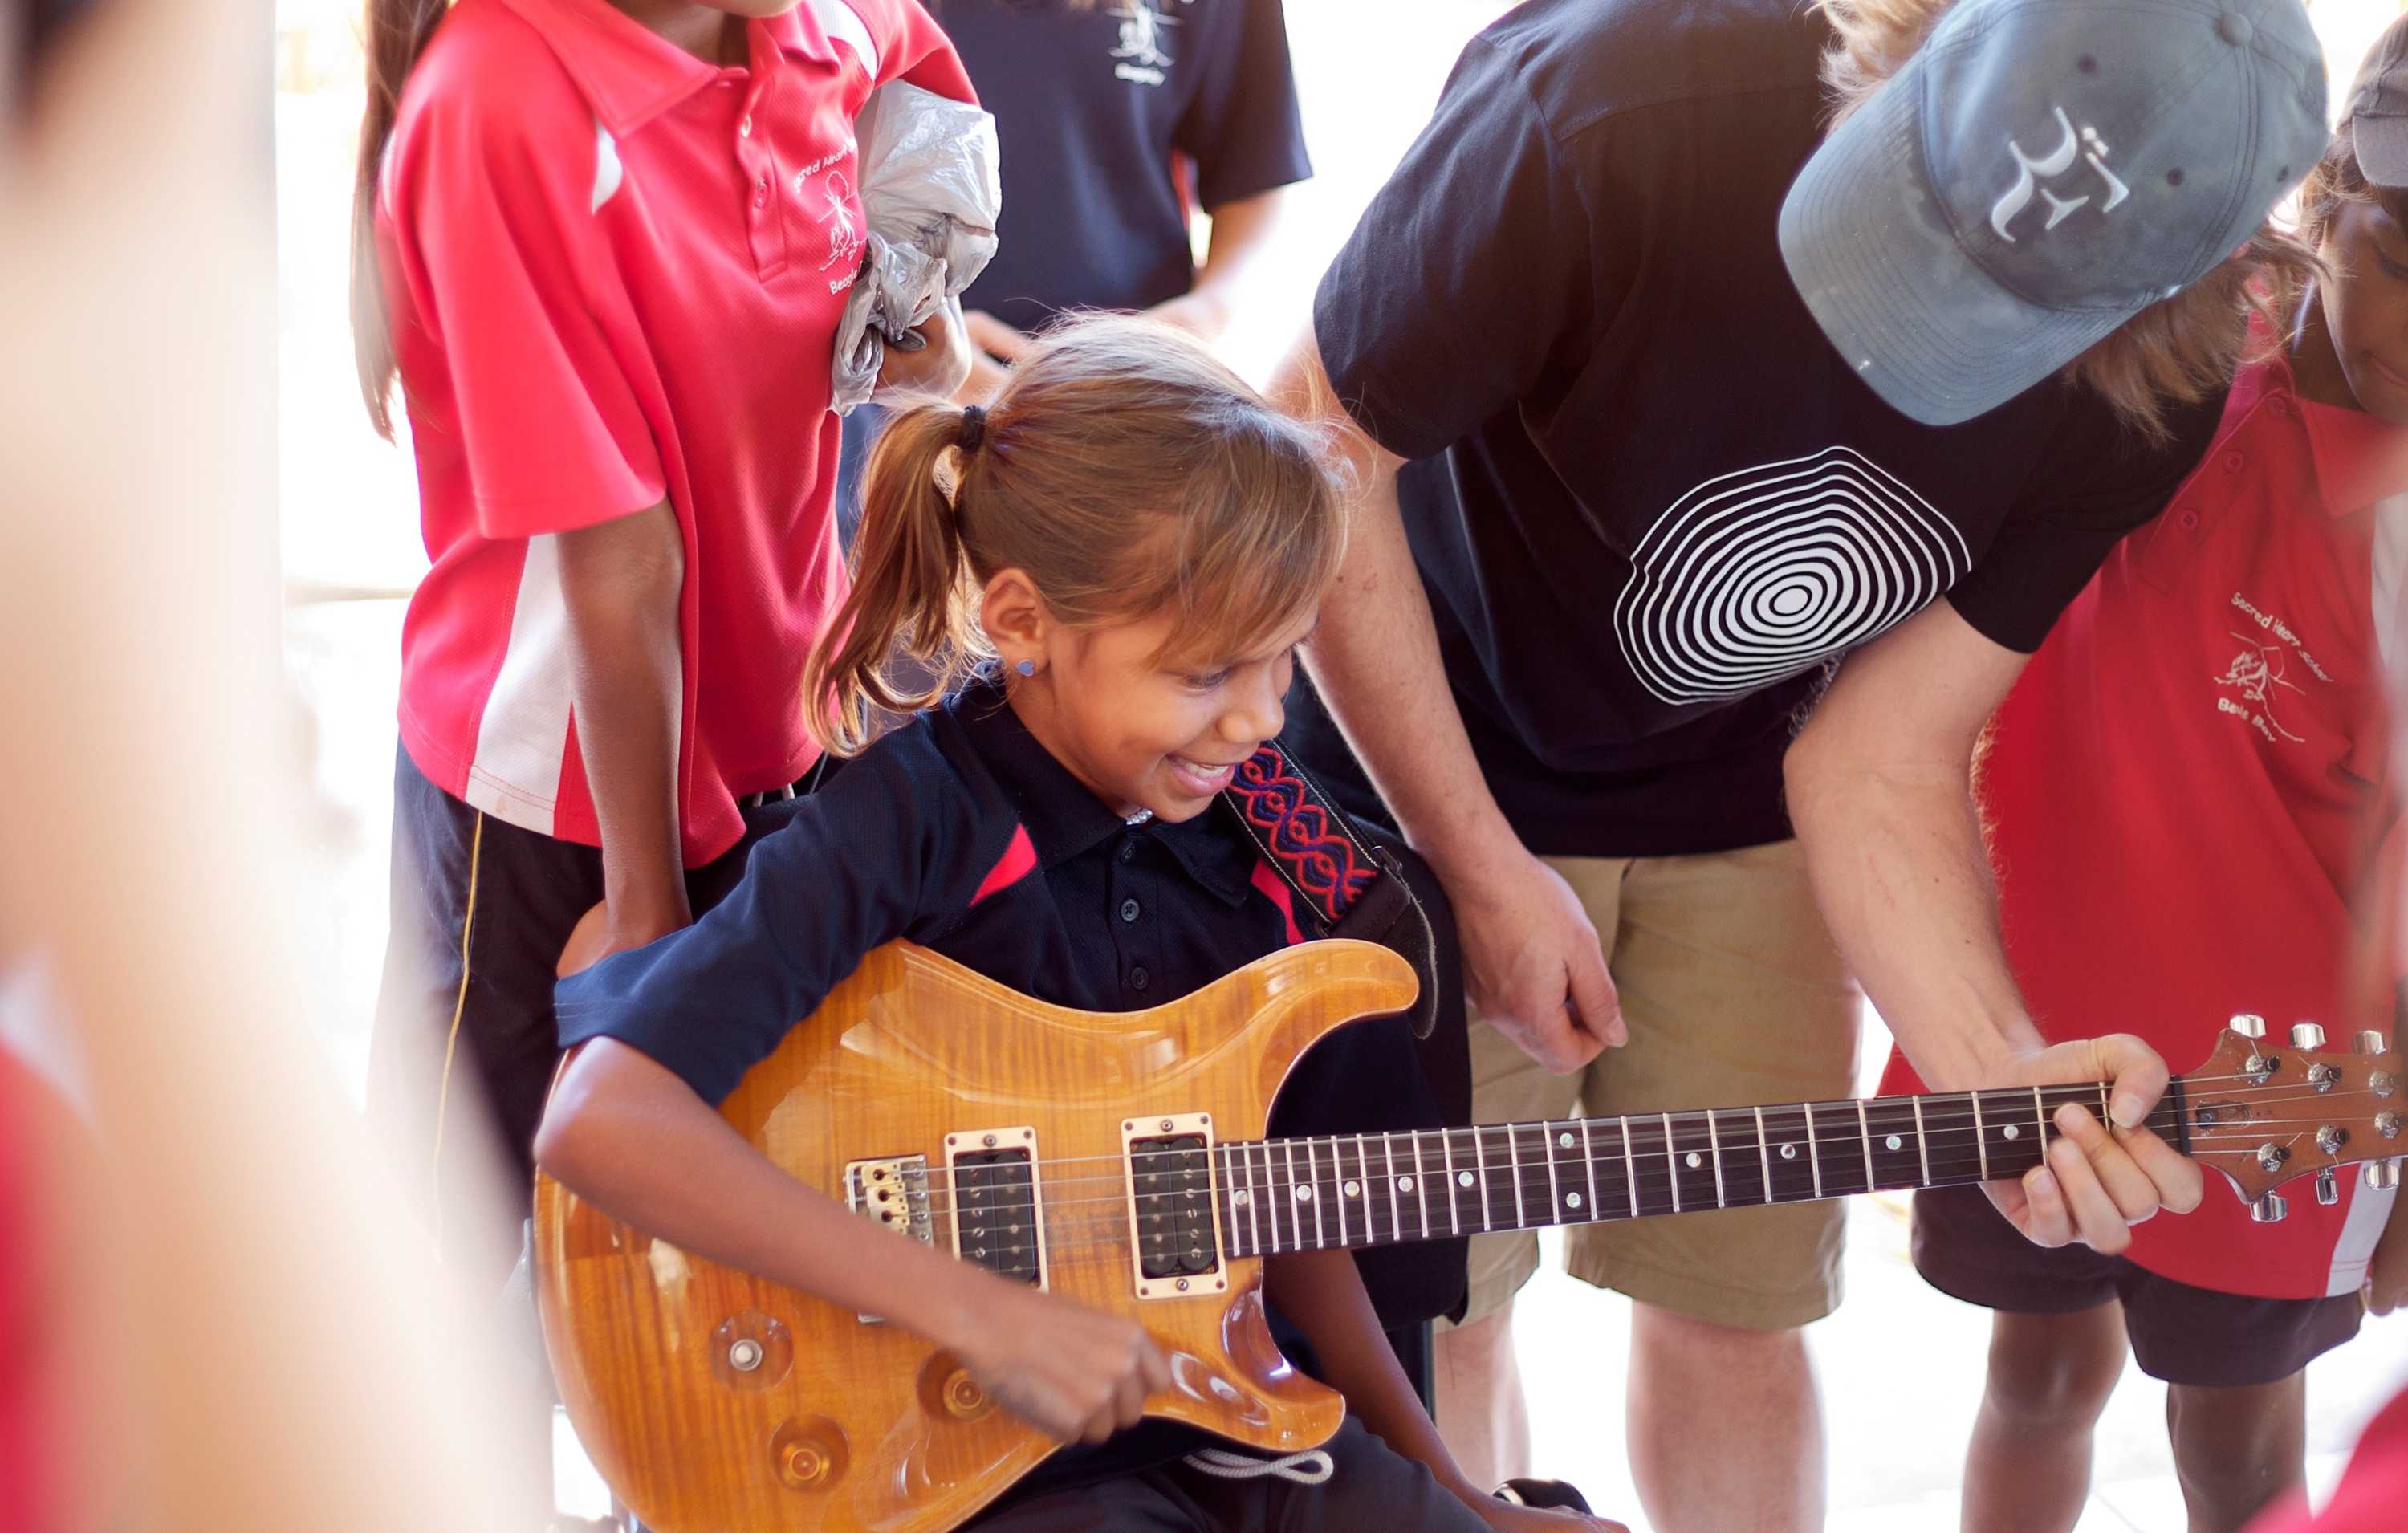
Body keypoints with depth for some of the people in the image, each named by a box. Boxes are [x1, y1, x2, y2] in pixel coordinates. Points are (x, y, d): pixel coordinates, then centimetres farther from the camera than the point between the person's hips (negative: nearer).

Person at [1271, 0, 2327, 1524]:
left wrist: (1999, 1073, -33)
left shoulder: (2147, 393, -22)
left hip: (1742, 813, 3)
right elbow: (1324, 452, -23)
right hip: (1427, 768, -3)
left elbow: (1880, 753, -16)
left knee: (1738, 1306, 10)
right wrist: (1487, 871, -19)